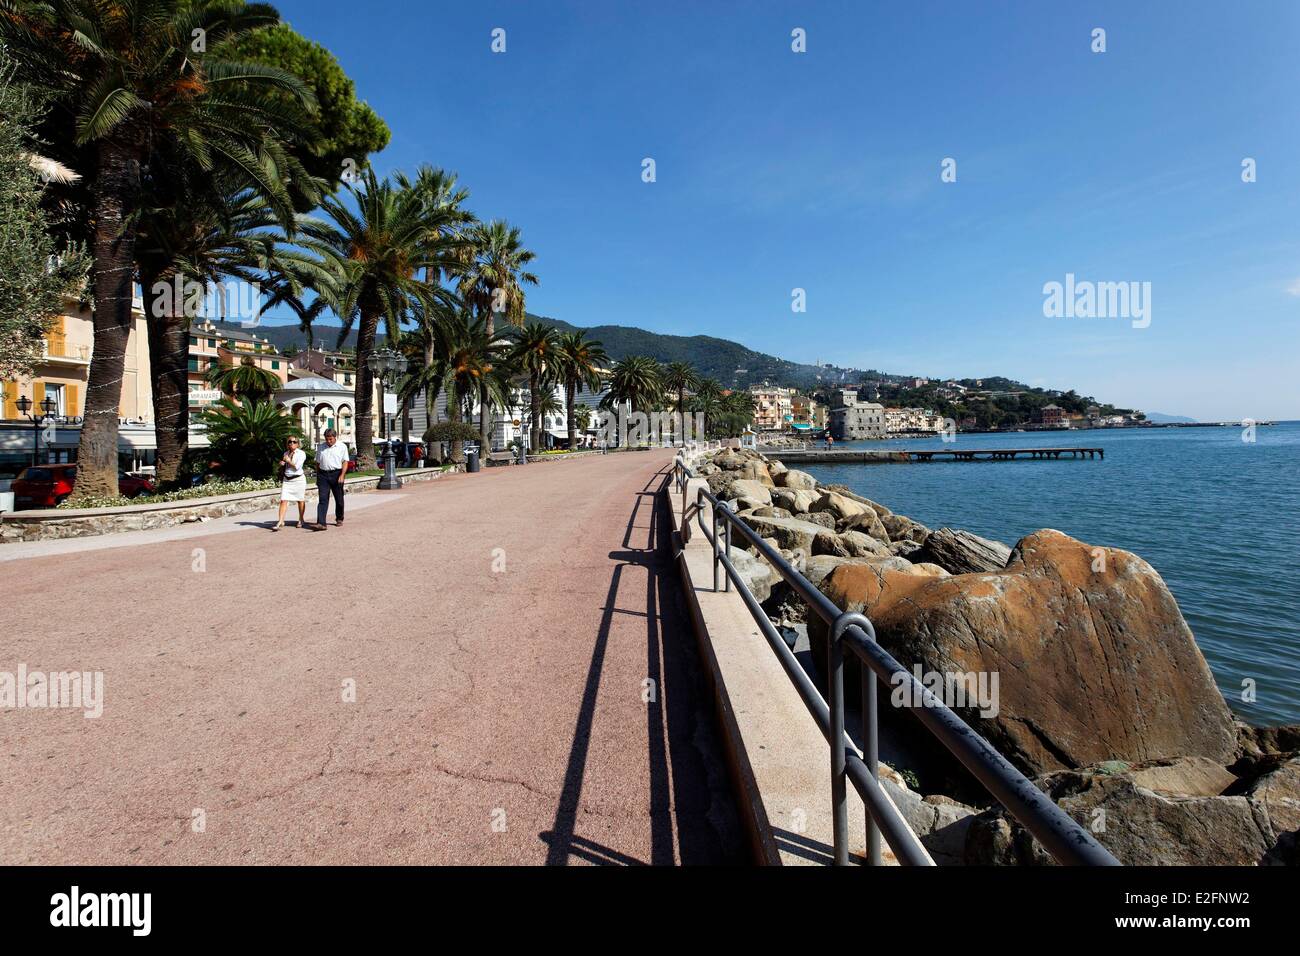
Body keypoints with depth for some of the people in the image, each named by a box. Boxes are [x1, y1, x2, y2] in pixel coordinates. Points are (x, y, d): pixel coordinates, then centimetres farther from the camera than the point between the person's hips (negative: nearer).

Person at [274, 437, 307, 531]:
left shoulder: (301, 453, -5)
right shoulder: (286, 453, 12)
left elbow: (297, 466, -16)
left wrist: (288, 460, -8)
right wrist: (282, 463, 6)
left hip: (298, 479, -4)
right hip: (286, 479, 4)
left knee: (300, 501, 6)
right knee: (283, 500, -6)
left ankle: (300, 520, 23)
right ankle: (280, 522, -7)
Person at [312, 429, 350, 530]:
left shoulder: (342, 447, 4)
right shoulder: (320, 447, 13)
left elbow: (345, 462, -2)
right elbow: (317, 463, 17)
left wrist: (342, 475, -13)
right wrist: (317, 477, 13)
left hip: (336, 474, -2)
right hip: (323, 475, 2)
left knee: (339, 499, 9)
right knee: (322, 499, -7)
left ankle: (339, 519, 28)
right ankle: (321, 523, -14)